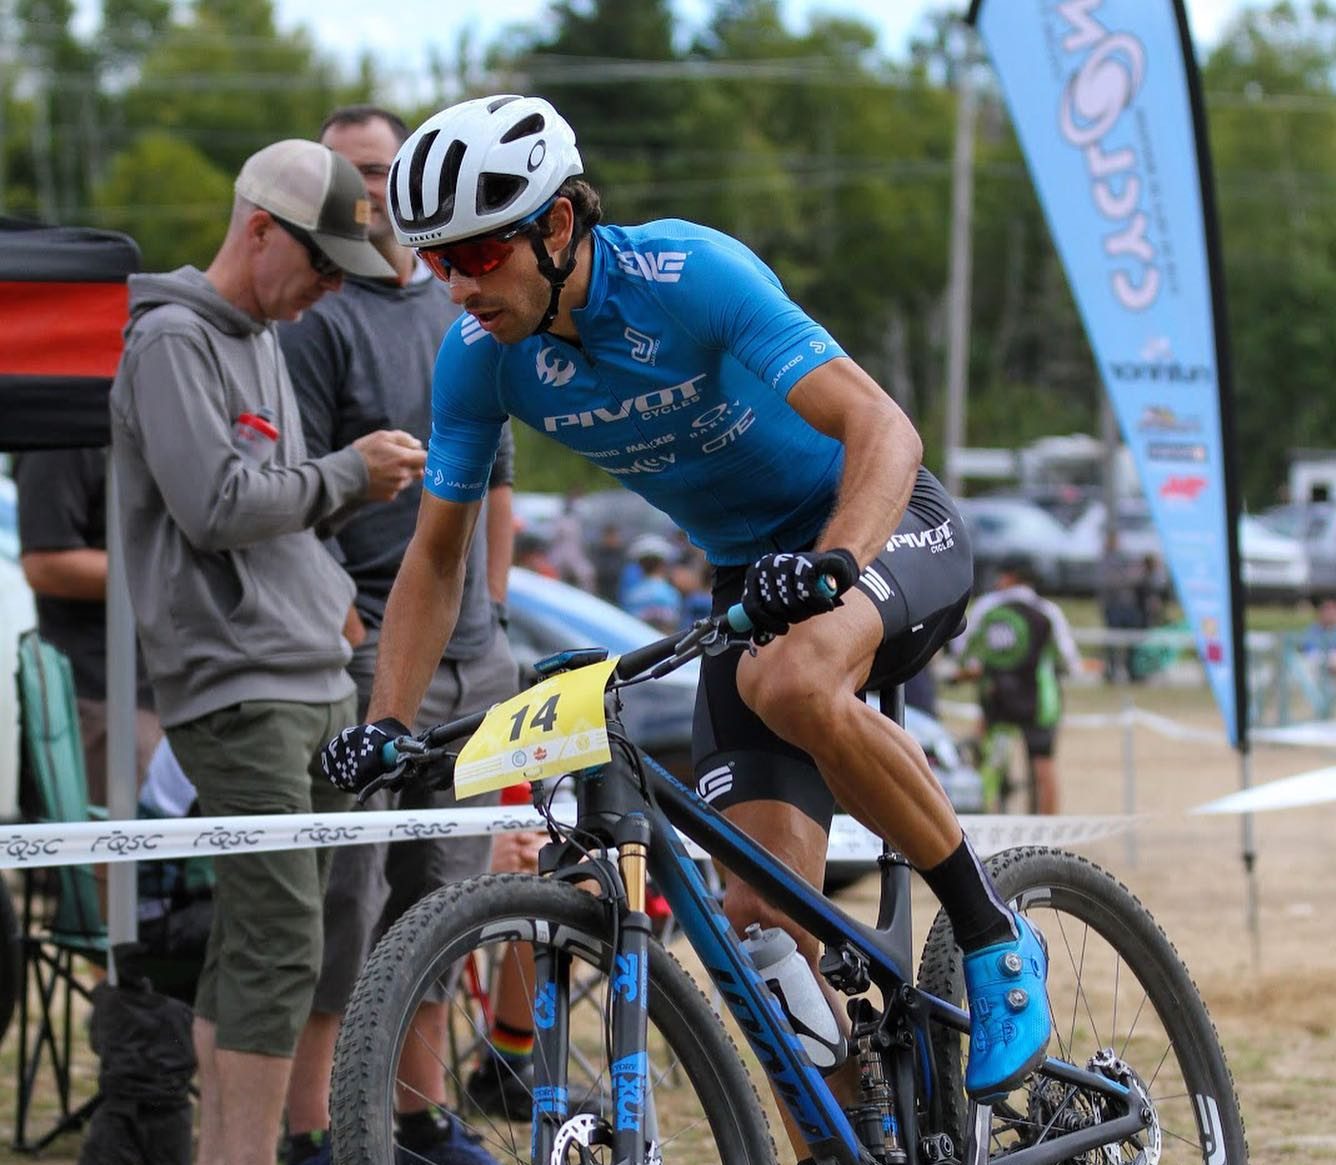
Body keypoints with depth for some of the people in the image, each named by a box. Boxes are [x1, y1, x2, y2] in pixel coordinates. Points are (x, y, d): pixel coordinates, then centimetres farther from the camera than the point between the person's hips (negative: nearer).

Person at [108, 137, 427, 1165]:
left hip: (313, 676, 9)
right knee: (281, 946, -14)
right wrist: (345, 474, -8)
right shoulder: (173, 340, -10)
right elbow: (216, 505, -19)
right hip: (236, 685, -9)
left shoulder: (261, 341, 20)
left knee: (250, 947, 10)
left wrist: (360, 482, 6)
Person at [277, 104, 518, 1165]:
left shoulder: (464, 318, 16)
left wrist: (488, 614, 16)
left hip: (470, 660, 7)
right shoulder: (315, 318, -5)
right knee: (343, 897, -8)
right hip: (363, 654, -7)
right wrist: (340, 620, -16)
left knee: (440, 893, 11)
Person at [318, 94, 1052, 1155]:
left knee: (794, 683, -40)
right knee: (767, 917, -10)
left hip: (884, 526, -5)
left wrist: (832, 563, -50)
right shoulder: (480, 358, -11)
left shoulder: (691, 274, -27)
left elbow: (882, 430, -32)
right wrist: (385, 725, -10)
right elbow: (436, 556, 1)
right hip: (750, 570, 6)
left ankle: (992, 936, -20)